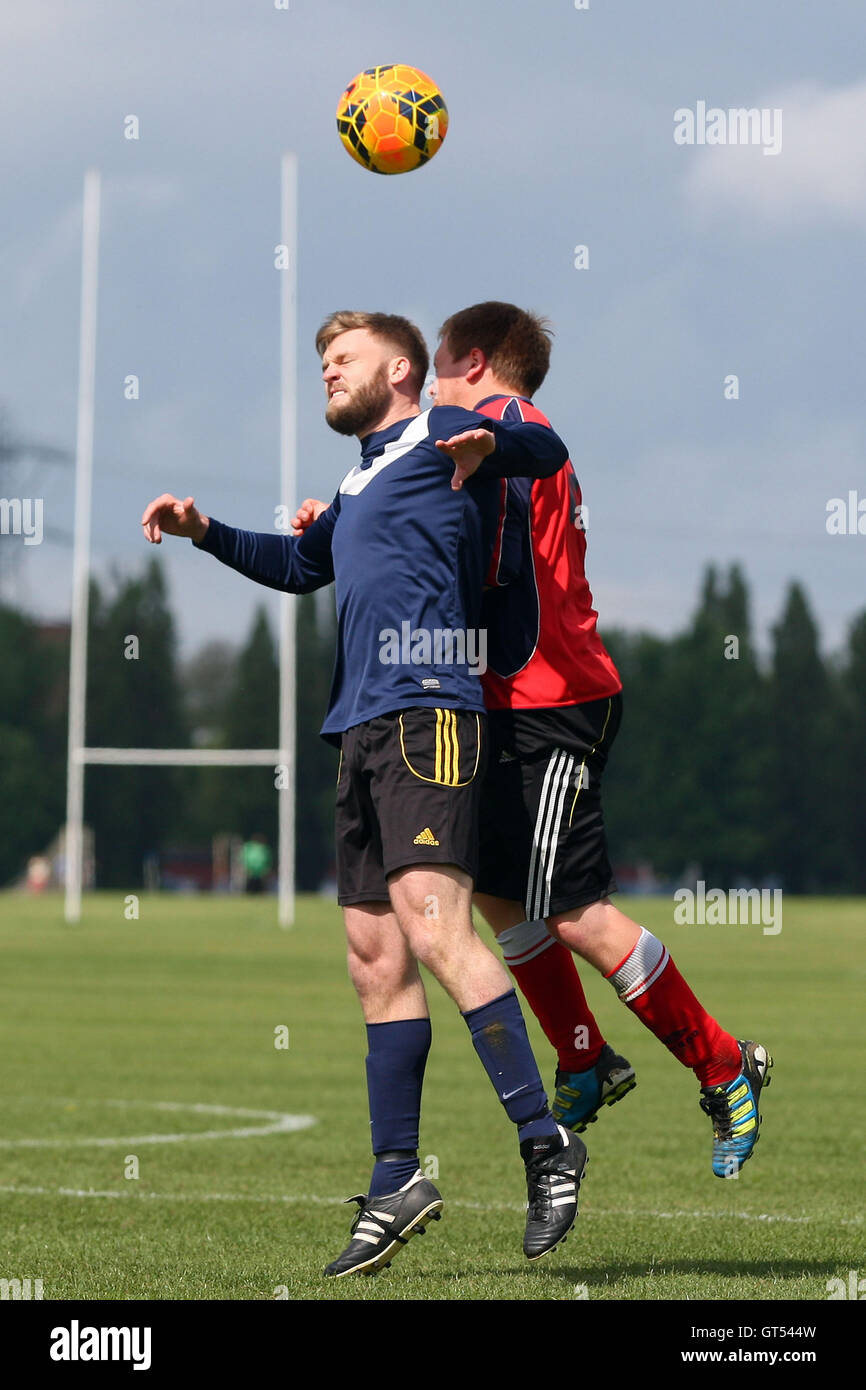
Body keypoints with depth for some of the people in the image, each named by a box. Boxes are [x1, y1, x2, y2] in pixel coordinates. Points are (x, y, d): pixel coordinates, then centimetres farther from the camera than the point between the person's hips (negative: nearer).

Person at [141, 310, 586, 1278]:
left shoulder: (438, 437, 2)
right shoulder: (362, 479, 28)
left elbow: (547, 451, -13)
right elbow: (301, 565, 45)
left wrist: (489, 442, -34)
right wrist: (204, 532, 33)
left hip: (426, 712, -9)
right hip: (361, 726, 9)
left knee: (433, 923, -22)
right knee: (375, 958, 6)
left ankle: (544, 1143, -20)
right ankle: (396, 1182, 10)